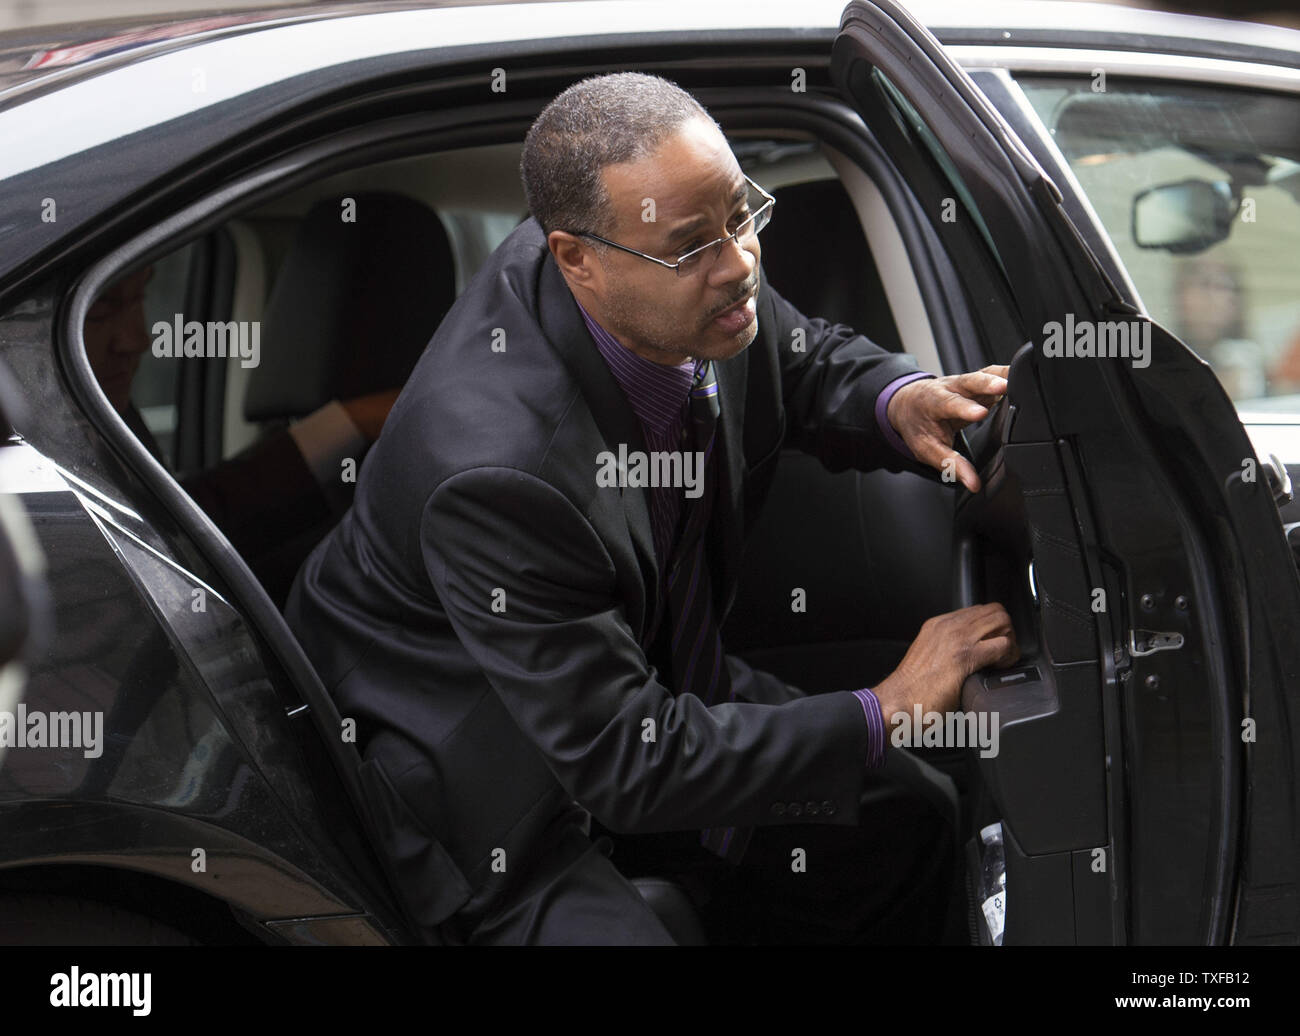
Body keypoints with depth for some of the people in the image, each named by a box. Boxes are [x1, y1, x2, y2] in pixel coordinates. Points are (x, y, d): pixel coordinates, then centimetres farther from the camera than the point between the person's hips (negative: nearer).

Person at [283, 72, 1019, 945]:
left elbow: (807, 360, 9)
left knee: (911, 816, 5)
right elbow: (629, 763, -32)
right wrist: (884, 715, -27)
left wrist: (898, 401, -16)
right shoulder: (496, 465, -39)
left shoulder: (700, 284, -17)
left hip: (652, 681, 8)